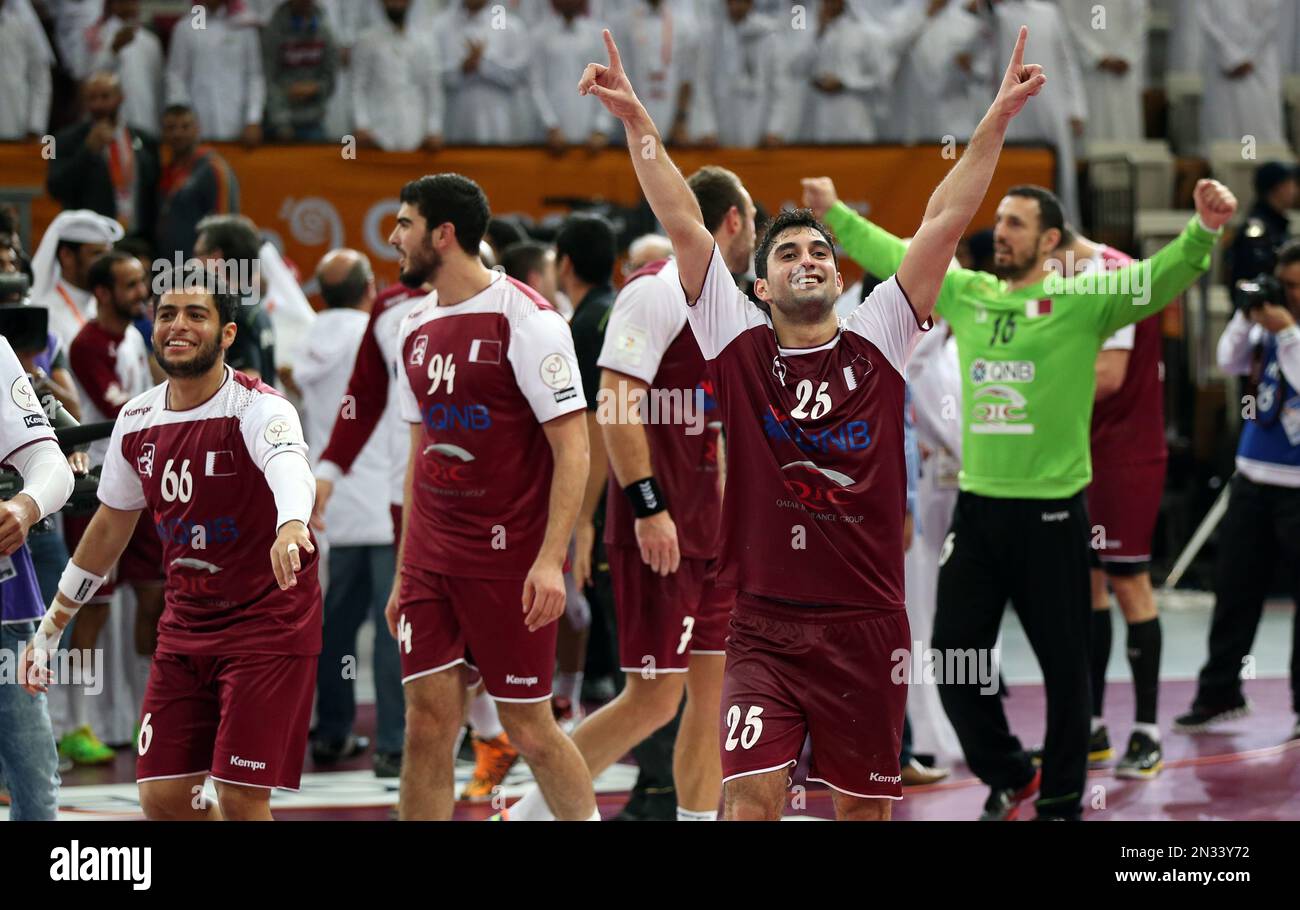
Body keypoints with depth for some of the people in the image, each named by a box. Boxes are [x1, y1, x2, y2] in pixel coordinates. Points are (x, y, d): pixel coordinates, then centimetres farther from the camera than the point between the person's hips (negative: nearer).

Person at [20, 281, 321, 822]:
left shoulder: (257, 408, -18)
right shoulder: (137, 421, 2)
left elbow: (289, 465, -42)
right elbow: (110, 528, 16)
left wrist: (292, 525, -65)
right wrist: (50, 628, 20)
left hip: (269, 624, -6)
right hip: (184, 626, 6)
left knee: (240, 799, -12)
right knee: (162, 797, 2)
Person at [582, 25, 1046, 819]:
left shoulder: (877, 348, 4)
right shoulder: (739, 344, 3)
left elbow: (945, 222, 0)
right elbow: (684, 225, -2)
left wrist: (999, 119, -3)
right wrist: (636, 121, -7)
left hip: (866, 624, 2)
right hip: (765, 627, -2)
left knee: (863, 806, 9)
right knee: (752, 798, -14)